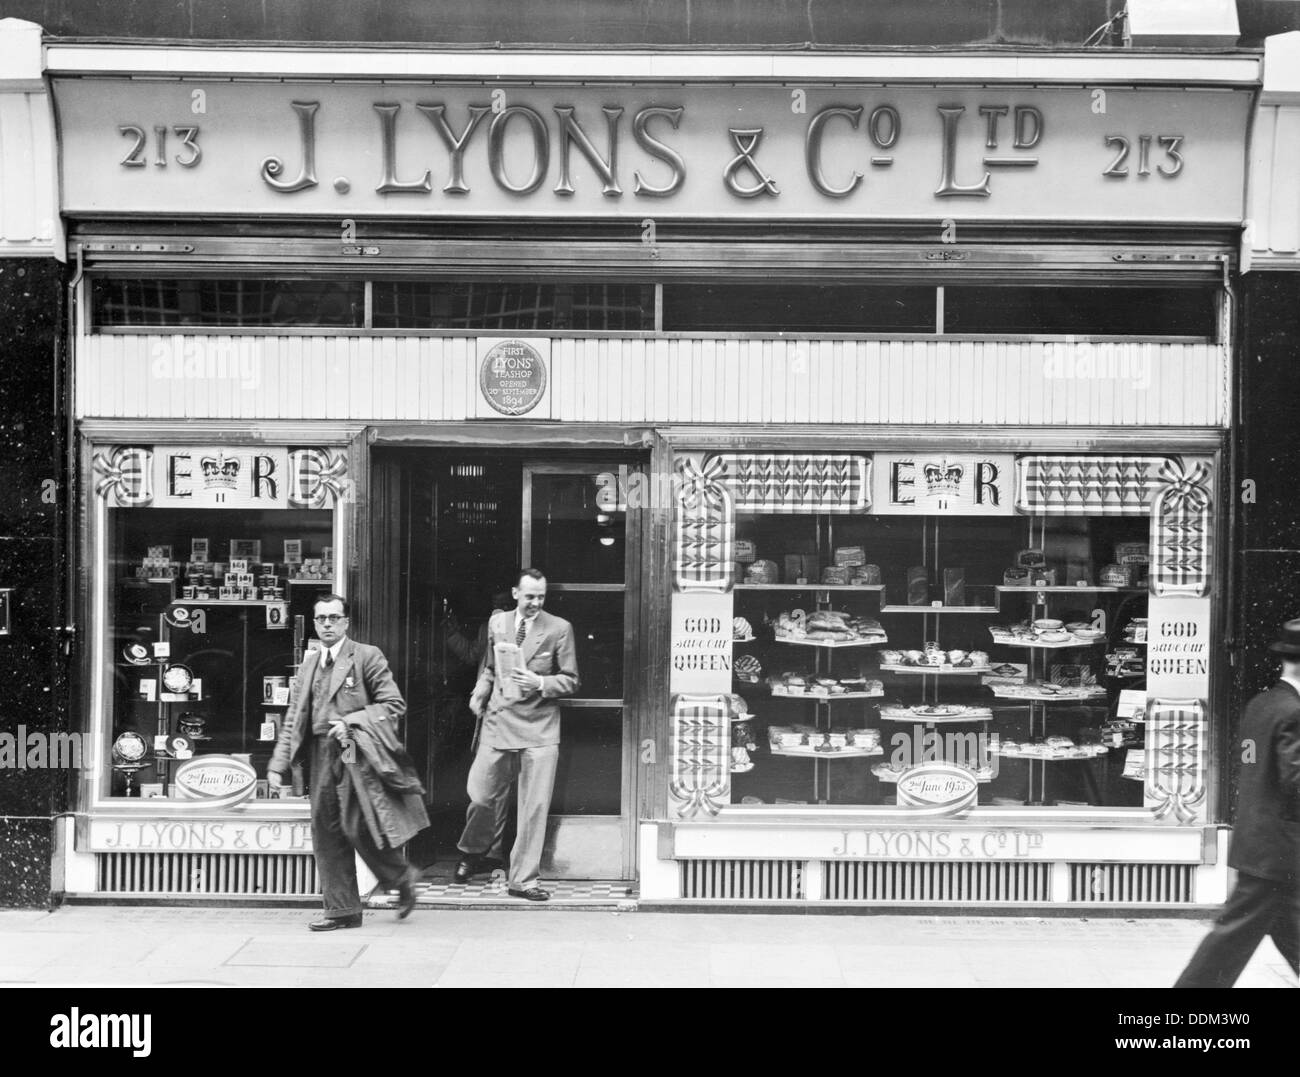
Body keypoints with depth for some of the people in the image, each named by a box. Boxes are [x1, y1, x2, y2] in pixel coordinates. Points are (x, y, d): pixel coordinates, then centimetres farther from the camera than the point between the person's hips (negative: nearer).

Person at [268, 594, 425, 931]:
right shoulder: (309, 664, 17)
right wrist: (278, 763, 8)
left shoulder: (367, 656, -1)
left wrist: (352, 722, -15)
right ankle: (341, 909, 13)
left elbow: (394, 704, -6)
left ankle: (403, 879, 14)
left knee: (357, 827, -11)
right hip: (321, 754, 6)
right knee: (326, 830, 4)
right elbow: (293, 719, 17)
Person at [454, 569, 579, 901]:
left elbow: (570, 681, 1)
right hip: (498, 721, 2)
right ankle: (474, 853, 37)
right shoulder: (497, 622, 9)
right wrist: (480, 693, 4)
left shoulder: (559, 628, -1)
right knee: (482, 795, 6)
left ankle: (522, 880, 10)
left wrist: (540, 683, -16)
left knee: (535, 807, -2)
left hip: (539, 728, -2)